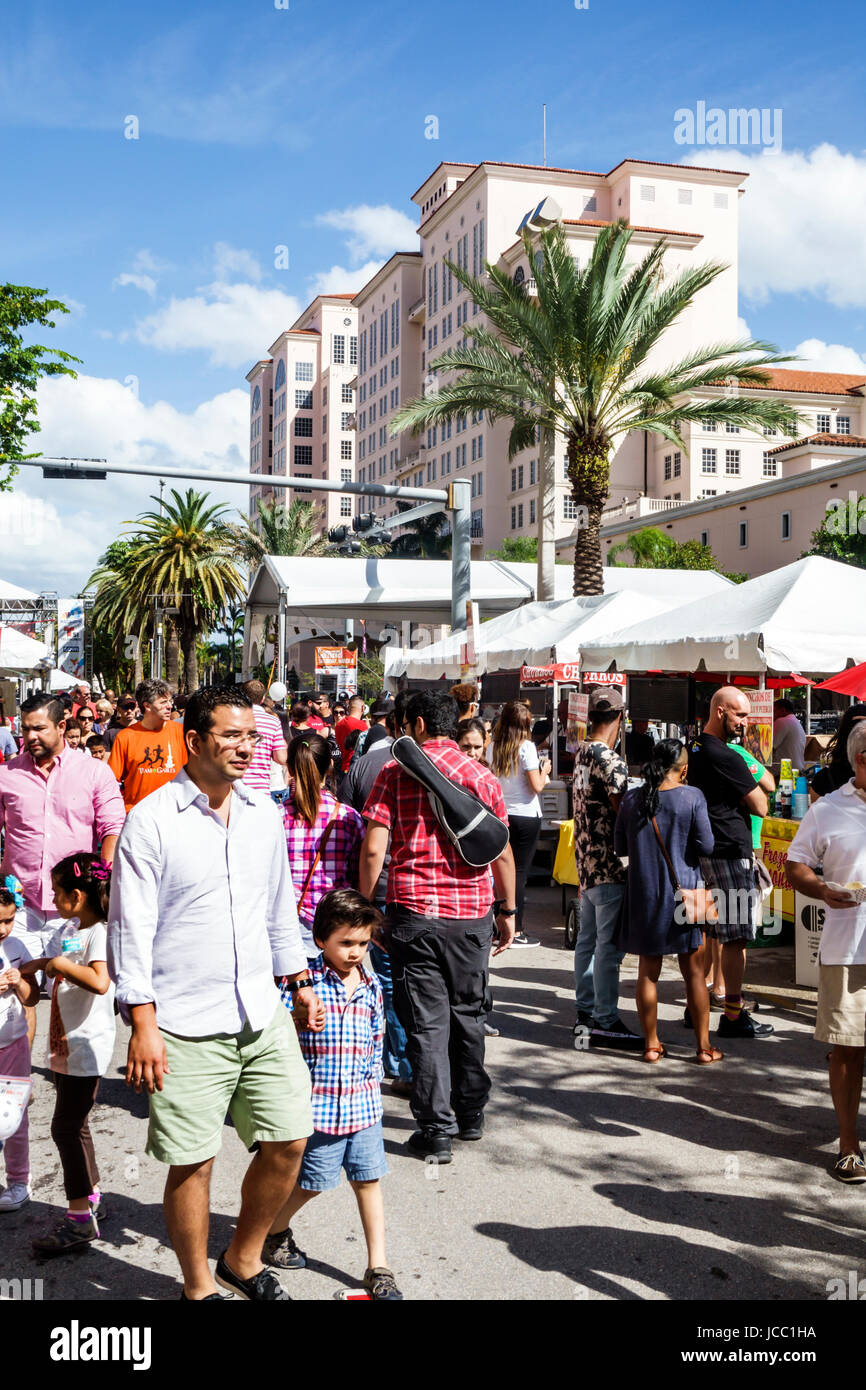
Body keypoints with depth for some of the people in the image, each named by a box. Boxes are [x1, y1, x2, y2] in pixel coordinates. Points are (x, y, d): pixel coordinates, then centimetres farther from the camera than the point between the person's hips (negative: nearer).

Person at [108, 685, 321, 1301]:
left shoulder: (264, 813, 8)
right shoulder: (151, 821, -9)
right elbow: (131, 927, -10)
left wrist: (299, 983, 19)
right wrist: (143, 1024, -13)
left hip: (263, 1014, 6)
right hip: (186, 1026, -5)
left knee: (289, 1141, 8)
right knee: (193, 1162, 2)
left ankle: (243, 1260, 31)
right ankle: (197, 1287, 25)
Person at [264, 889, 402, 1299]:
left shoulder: (371, 987, 6)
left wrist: (371, 1078, 12)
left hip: (363, 1103, 5)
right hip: (318, 1105, -4)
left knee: (368, 1182, 8)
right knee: (309, 1183, 8)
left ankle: (378, 1267, 17)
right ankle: (274, 1231, 36)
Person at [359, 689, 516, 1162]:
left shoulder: (396, 773, -3)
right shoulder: (482, 776, 5)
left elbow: (373, 848, -8)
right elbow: (502, 853, 6)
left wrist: (365, 906, 2)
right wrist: (507, 910, 16)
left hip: (413, 910, -3)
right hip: (472, 913, 3)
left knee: (426, 1022, 3)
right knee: (467, 1015, 17)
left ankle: (436, 1129, 5)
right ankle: (470, 1114, 29)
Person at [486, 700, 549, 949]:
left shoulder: (492, 748, 4)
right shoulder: (526, 747, -13)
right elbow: (537, 786, -13)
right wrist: (544, 770, 6)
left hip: (500, 814, 5)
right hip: (525, 816, -5)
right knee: (520, 871, -1)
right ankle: (516, 932, 2)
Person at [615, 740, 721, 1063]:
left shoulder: (631, 799, -3)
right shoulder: (692, 797, -11)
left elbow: (620, 847, 5)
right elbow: (706, 846, -10)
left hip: (643, 894, 2)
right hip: (683, 892, -2)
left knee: (648, 972, 11)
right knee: (694, 973, 8)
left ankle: (651, 1044, 17)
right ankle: (704, 1046, 15)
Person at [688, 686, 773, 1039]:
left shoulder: (693, 751, 12)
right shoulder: (725, 757, -17)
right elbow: (760, 806, -12)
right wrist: (754, 785, 7)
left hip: (702, 850, 9)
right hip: (730, 854, -9)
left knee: (706, 934, 16)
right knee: (736, 937, -3)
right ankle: (733, 1016, 1)